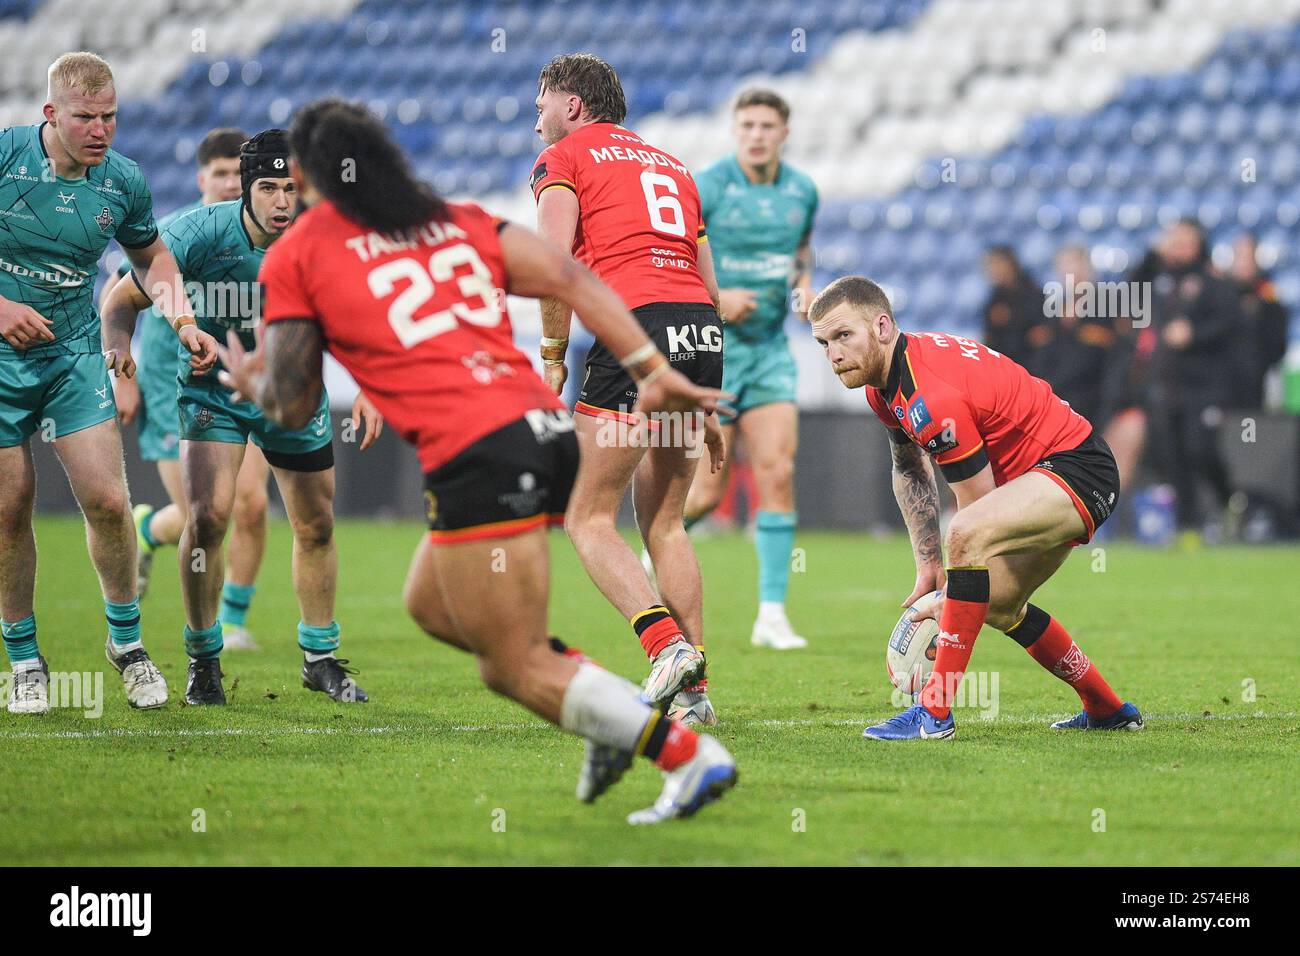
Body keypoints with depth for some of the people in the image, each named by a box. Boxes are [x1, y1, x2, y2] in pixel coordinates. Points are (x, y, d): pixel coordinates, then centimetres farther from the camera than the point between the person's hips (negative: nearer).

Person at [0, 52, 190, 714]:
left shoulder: (123, 183, -3)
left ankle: (125, 639, 13)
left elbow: (152, 256, 17)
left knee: (106, 499, -8)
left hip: (73, 353, 2)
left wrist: (185, 324, 3)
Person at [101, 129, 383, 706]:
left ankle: (320, 658, 27)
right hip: (213, 388, -3)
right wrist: (120, 359, -32)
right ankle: (203, 659, -2)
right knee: (208, 516, -19)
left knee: (316, 528, 7)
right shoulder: (200, 234, -24)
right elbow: (123, 299, -14)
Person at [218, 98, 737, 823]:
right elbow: (569, 279, 9)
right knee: (432, 602, 25)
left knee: (521, 668, 2)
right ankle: (610, 705, 14)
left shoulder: (294, 258, 8)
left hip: (476, 457, -7)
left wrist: (250, 380, 30)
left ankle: (691, 756, -9)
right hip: (548, 428, 7)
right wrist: (653, 370, 6)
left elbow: (292, 408, 8)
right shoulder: (456, 219, 21)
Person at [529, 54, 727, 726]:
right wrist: (702, 401, 28)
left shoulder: (564, 158, 9)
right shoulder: (670, 165, 28)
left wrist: (552, 357, 0)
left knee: (589, 519, 1)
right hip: (703, 330, 7)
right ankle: (693, 689, 10)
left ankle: (668, 646, -19)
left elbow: (554, 261, -8)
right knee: (662, 521, 15)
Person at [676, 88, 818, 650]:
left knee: (778, 472, -9)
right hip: (711, 349, -4)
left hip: (771, 347, 4)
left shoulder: (802, 192, 4)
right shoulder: (704, 188, -12)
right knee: (708, 490, -5)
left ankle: (771, 614, -5)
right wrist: (713, 299, -18)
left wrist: (803, 280, 5)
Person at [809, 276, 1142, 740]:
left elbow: (979, 510, -22)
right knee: (999, 607, 24)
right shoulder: (883, 381, 2)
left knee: (967, 535, -34)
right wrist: (927, 562, 9)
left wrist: (949, 599, -12)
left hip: (1078, 469, -11)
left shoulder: (933, 398, -28)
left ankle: (935, 711, -33)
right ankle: (1108, 710, 40)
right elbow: (908, 467, 18)